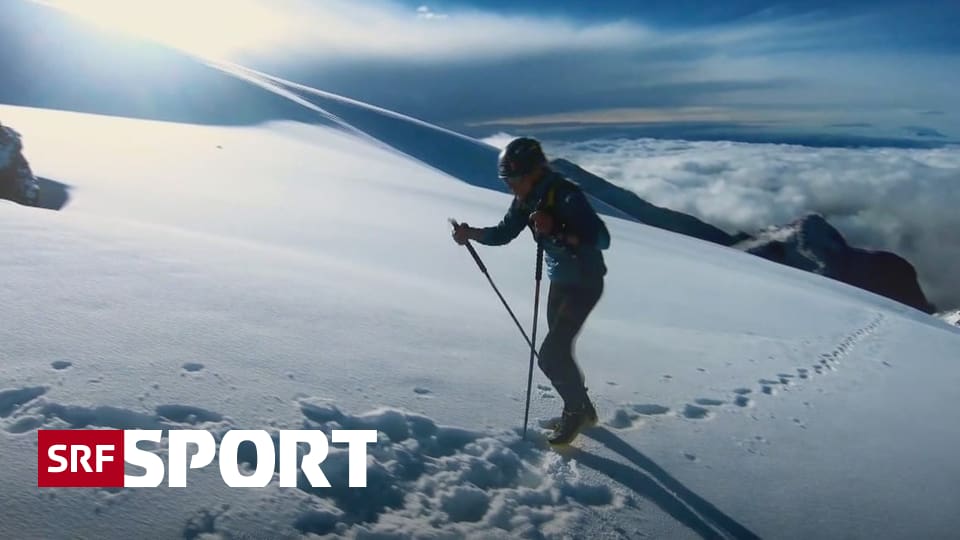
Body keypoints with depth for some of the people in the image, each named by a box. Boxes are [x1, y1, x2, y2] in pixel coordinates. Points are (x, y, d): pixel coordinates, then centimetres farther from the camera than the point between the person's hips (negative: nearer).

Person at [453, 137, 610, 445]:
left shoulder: (566, 196, -26)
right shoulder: (527, 199, -3)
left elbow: (601, 239, -30)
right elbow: (503, 234, 3)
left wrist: (556, 231, -38)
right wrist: (471, 233, -14)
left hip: (585, 284, -8)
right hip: (559, 281, 8)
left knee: (550, 356, -10)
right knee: (559, 351, 17)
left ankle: (577, 410, 14)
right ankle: (581, 409, 38)